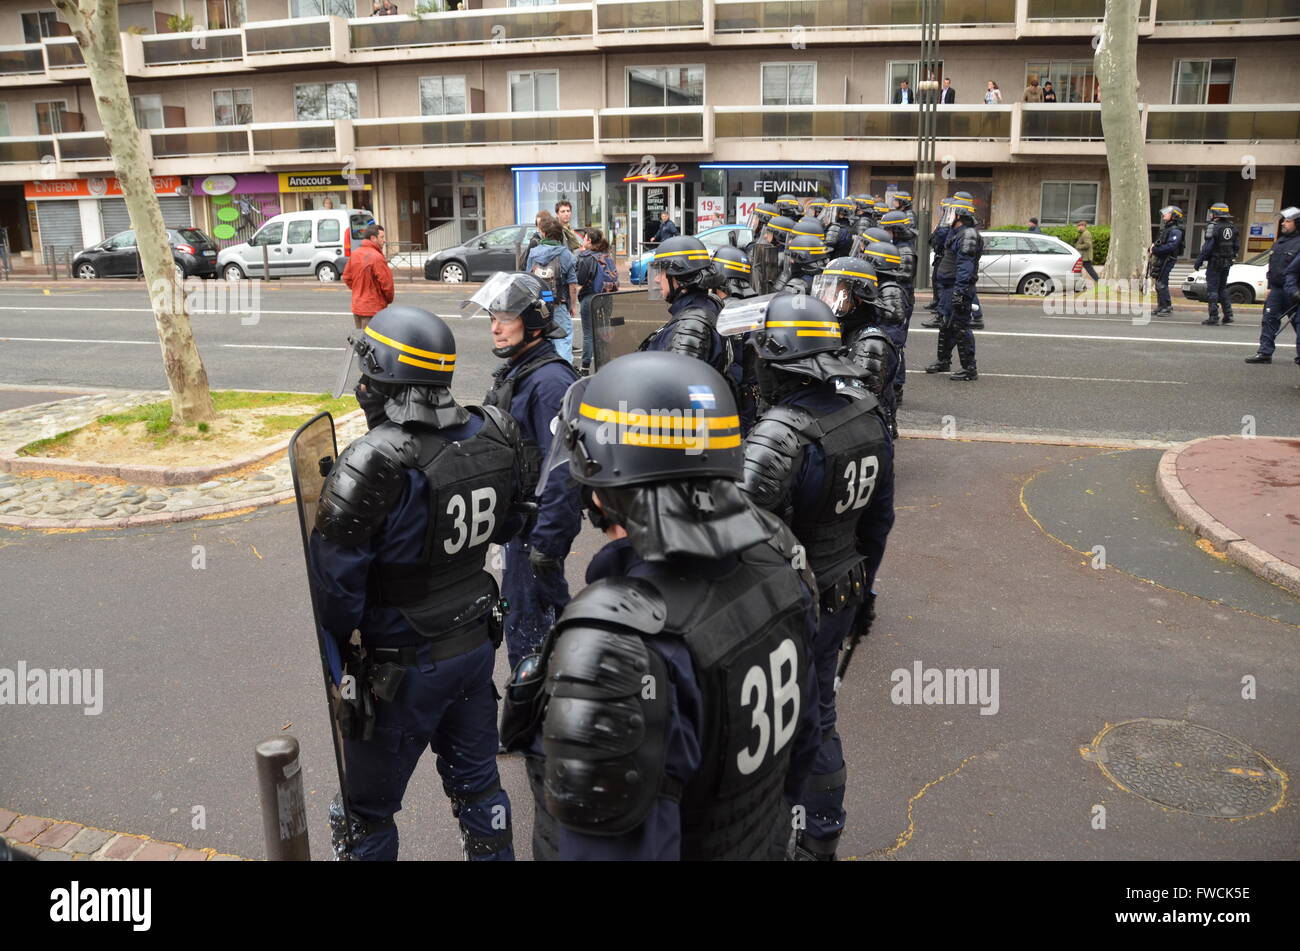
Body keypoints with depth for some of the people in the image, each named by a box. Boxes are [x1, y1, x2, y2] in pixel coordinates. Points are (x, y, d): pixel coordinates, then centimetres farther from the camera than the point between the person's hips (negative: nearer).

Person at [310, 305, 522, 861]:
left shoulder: (375, 465, -28)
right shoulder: (496, 436, -8)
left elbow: (335, 580, -21)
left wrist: (337, 649, -3)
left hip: (401, 668, -6)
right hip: (476, 644, 6)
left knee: (367, 811, 16)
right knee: (476, 783, 24)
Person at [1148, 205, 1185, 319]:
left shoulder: (1175, 231, -11)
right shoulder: (1165, 229, 20)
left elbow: (1171, 246, -23)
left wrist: (1155, 250, -23)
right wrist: (1152, 248, 2)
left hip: (1166, 261, -10)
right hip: (1158, 260, 10)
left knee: (1162, 284, -13)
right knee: (1158, 284, 11)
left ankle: (1167, 308, -10)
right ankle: (1160, 308, 17)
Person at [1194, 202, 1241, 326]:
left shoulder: (1214, 227, -15)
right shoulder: (1233, 227, 9)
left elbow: (1207, 247, -18)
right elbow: (1237, 246, 13)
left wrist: (1198, 261, -13)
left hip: (1215, 261, -7)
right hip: (1227, 263, 7)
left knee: (1213, 288, -3)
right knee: (1223, 287, 18)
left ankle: (1213, 317, -5)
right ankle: (1228, 315, 16)